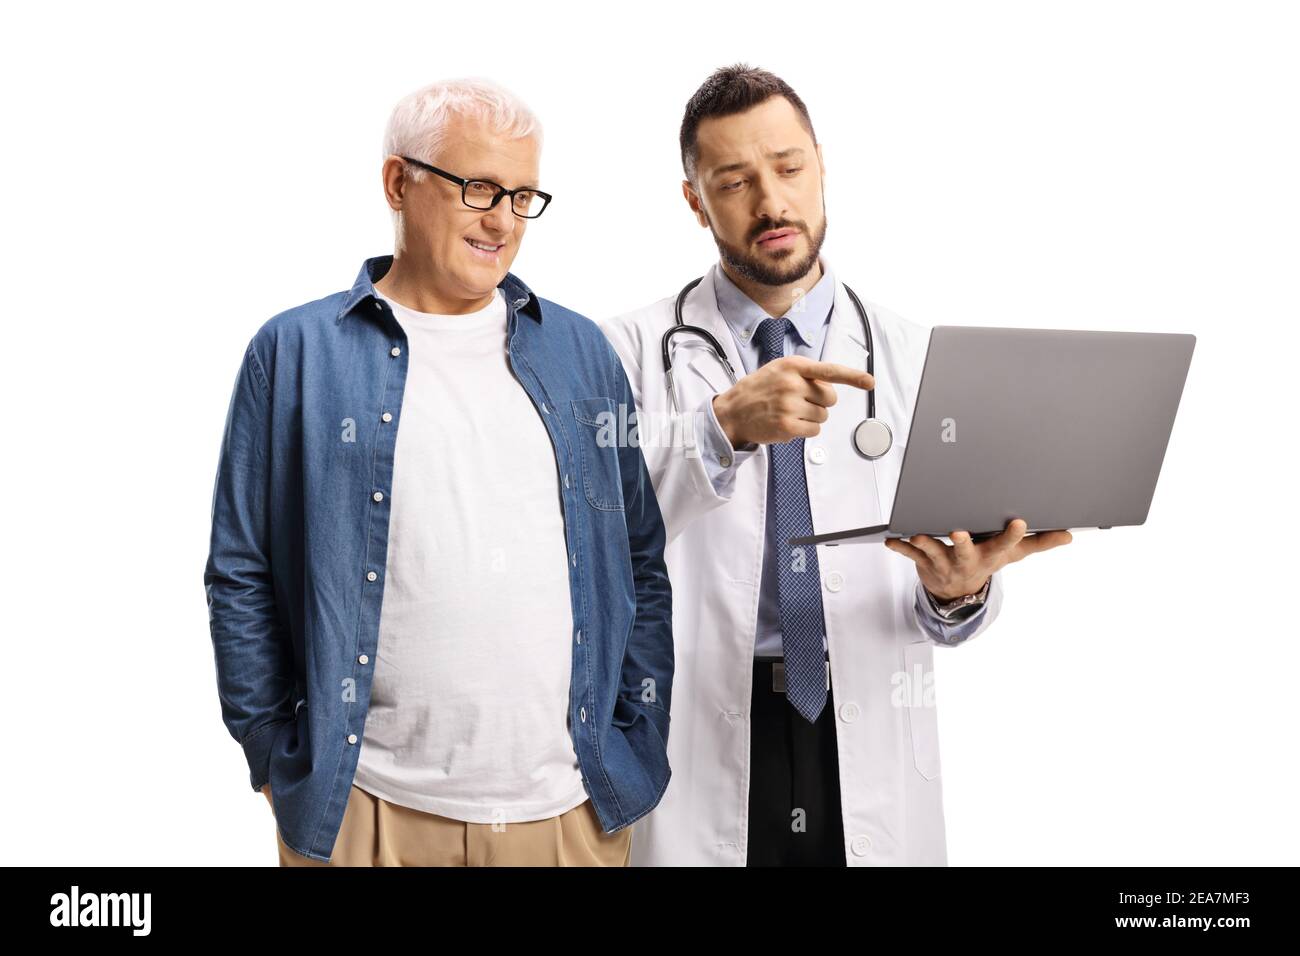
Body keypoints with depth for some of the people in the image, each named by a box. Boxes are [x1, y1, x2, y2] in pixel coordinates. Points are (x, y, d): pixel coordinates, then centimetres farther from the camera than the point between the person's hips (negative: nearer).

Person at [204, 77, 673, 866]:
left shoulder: (581, 349, 7)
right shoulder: (297, 351, 0)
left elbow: (642, 559, 9)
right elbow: (242, 576, 2)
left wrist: (640, 740, 5)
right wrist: (277, 757, -1)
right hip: (364, 807, -2)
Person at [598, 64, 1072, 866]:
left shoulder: (912, 354, 2)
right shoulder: (638, 348, -3)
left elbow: (947, 573, -1)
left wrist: (959, 589, -23)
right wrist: (724, 426, -29)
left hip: (872, 756, 2)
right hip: (697, 747, -2)